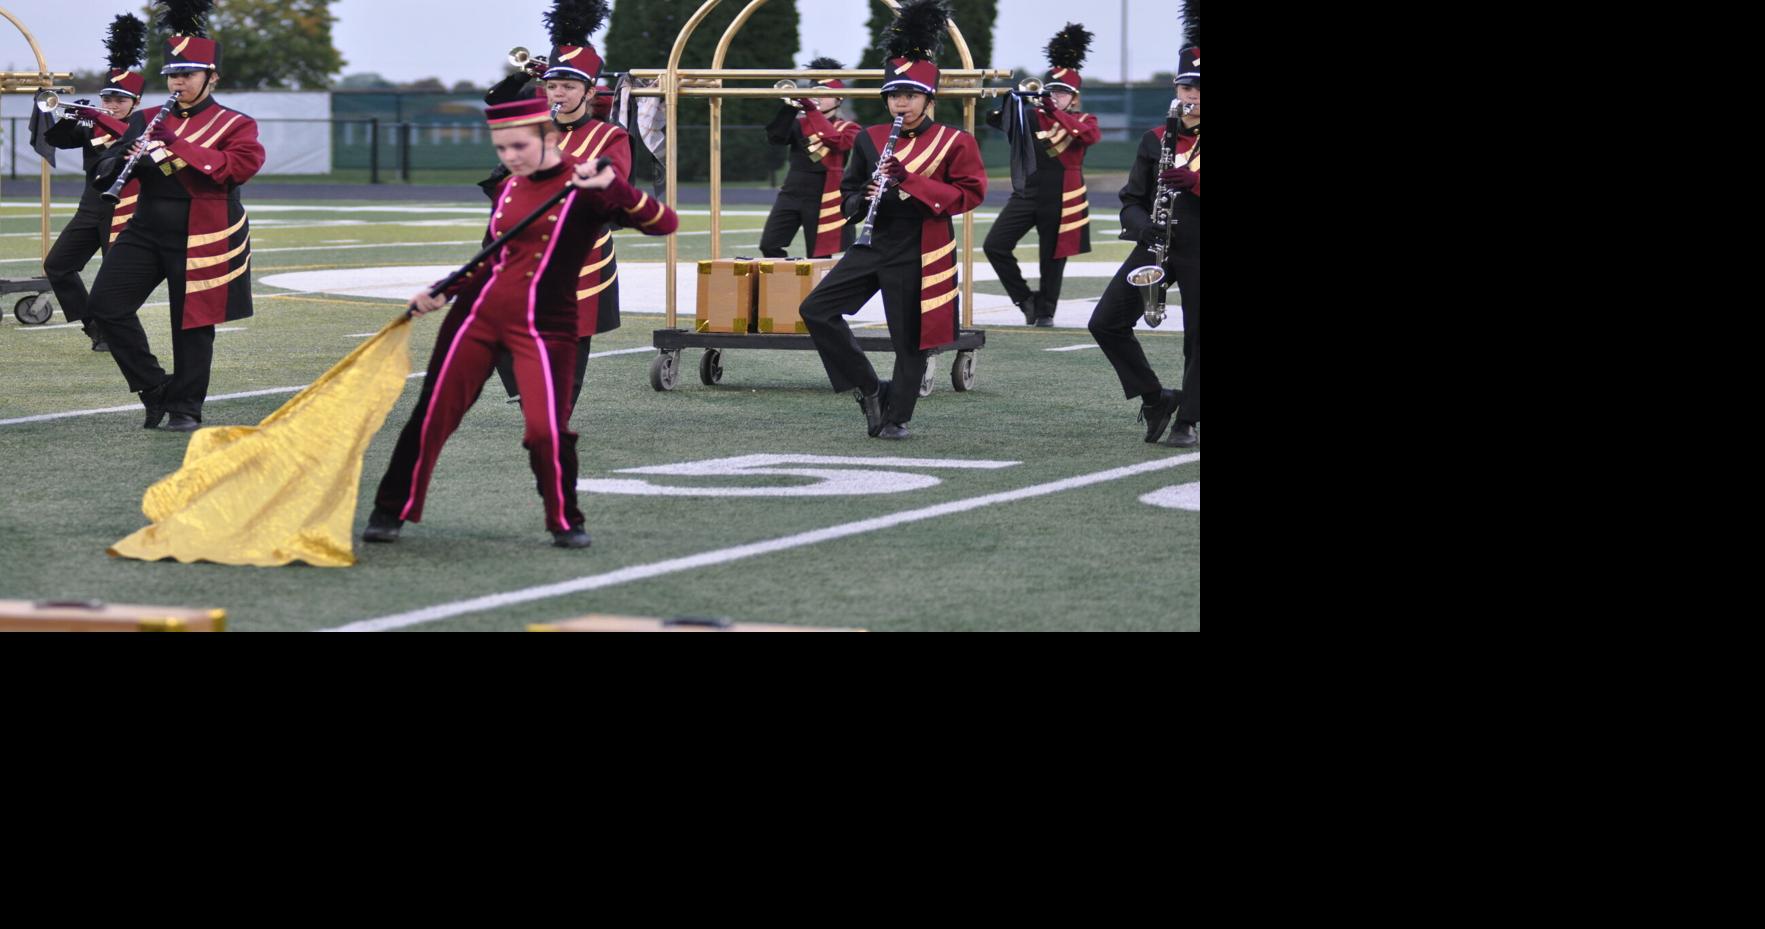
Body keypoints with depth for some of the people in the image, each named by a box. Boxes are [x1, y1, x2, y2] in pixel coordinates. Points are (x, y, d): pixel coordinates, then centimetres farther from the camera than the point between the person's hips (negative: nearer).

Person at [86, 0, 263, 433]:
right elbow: (106, 172, 11)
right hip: (146, 230, 4)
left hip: (200, 239, -4)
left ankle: (185, 409, 15)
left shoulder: (234, 125, -2)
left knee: (192, 324, 1)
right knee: (106, 304, -6)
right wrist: (121, 160, -16)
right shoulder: (147, 119, 11)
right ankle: (155, 388, 5)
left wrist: (175, 147, -26)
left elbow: (241, 165, -22)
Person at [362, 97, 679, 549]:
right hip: (480, 313, 5)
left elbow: (664, 224, -18)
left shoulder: (585, 187, -8)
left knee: (546, 428, -13)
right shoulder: (509, 189, 10)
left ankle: (566, 521, 12)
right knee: (433, 413, 4)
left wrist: (612, 185, -31)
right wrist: (442, 293, 8)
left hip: (544, 325, -5)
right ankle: (391, 512, 17)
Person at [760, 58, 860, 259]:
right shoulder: (800, 123, 12)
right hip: (791, 194, 4)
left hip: (822, 200, -4)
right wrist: (790, 107, -16)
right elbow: (775, 137, -4)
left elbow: (835, 141, -20)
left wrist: (812, 109, -24)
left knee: (818, 257, 0)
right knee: (769, 246, -5)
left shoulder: (848, 128, 2)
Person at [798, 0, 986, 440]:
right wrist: (864, 198, -12)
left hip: (918, 255, -4)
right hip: (874, 245, 5)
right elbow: (848, 197, 15)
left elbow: (971, 193, -12)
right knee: (817, 309, -5)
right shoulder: (870, 139, 7)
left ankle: (895, 417, 18)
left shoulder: (954, 142, -5)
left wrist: (910, 180, -21)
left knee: (910, 341, 1)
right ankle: (868, 388, 4)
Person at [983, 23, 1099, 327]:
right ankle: (1026, 299, 6)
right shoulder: (1031, 117, 6)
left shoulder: (1084, 120, 1)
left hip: (1060, 200, -3)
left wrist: (1054, 112, -30)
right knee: (995, 246, -7)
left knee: (1052, 258, 3)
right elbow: (995, 119, -6)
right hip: (1026, 193, 3)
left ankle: (1045, 311, 17)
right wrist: (1014, 98, -25)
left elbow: (1090, 136, -23)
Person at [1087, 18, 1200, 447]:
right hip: (1155, 246, 4)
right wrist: (1142, 226, -13)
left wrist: (1191, 181, -25)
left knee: (1197, 337, -1)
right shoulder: (1156, 140, 9)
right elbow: (1131, 200, 8)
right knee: (1107, 323, -1)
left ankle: (1187, 421, 11)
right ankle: (1156, 397, 11)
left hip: (1198, 252, -4)